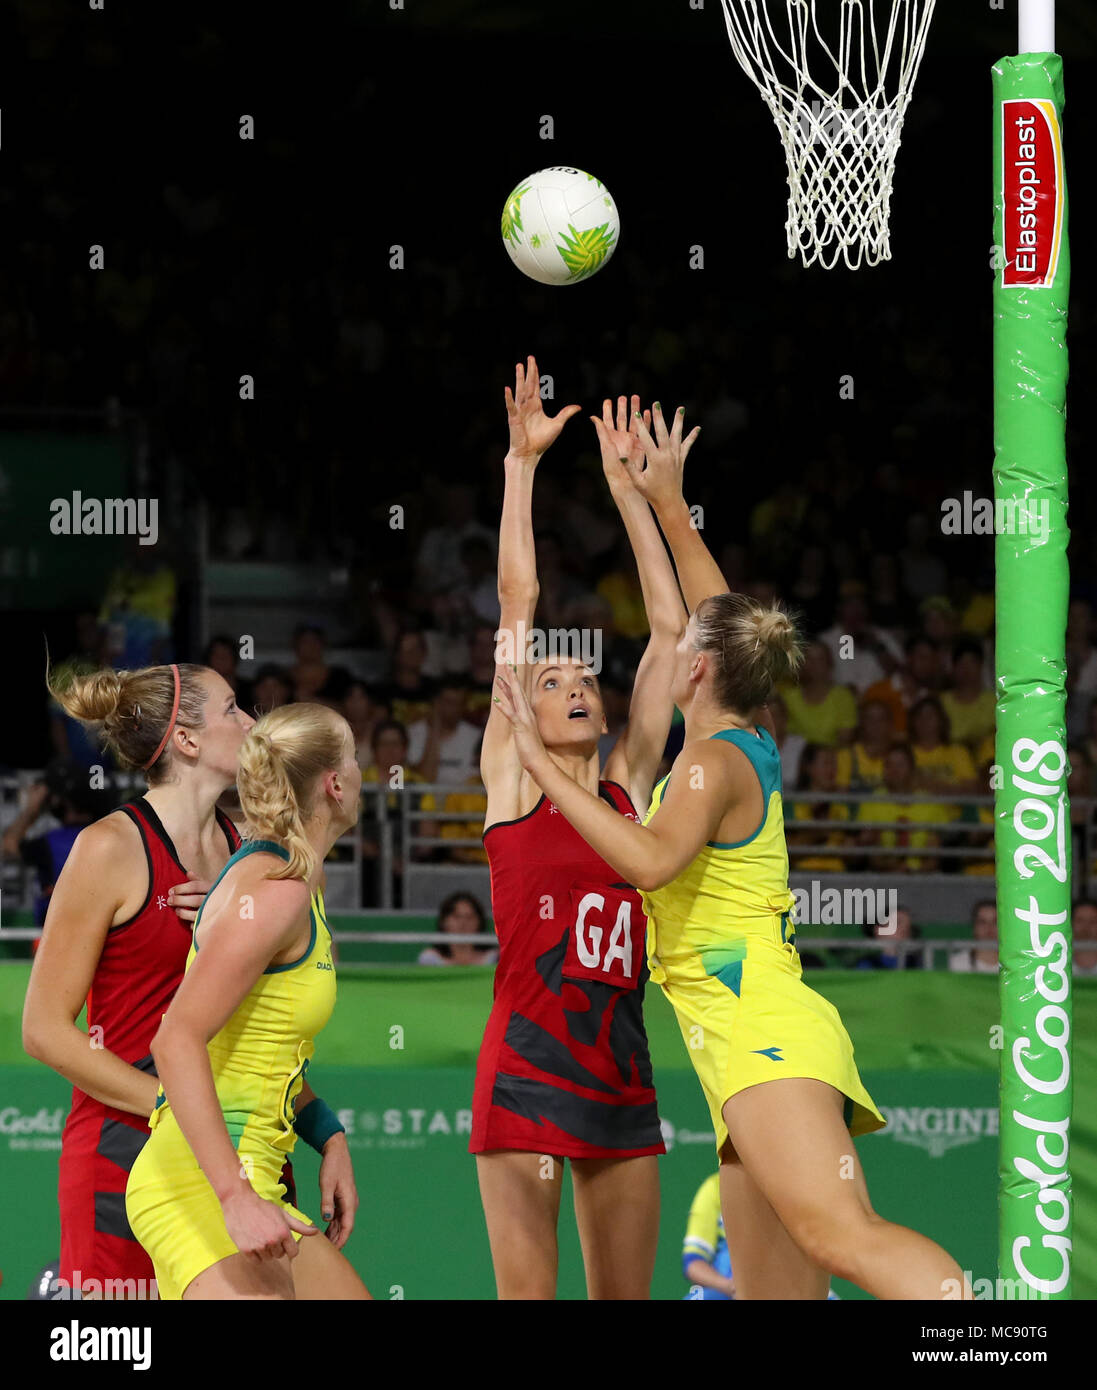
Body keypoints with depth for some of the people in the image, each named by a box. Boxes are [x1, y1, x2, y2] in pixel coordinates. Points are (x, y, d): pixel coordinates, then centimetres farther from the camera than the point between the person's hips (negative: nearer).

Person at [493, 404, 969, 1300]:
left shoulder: (714, 761, -6)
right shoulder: (756, 748, 18)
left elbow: (652, 859, -25)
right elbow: (721, 617, 35)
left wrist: (541, 763, -20)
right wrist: (669, 506, 43)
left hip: (763, 1030, -9)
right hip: (755, 1046, 9)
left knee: (839, 1233, -27)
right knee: (776, 1294, 1)